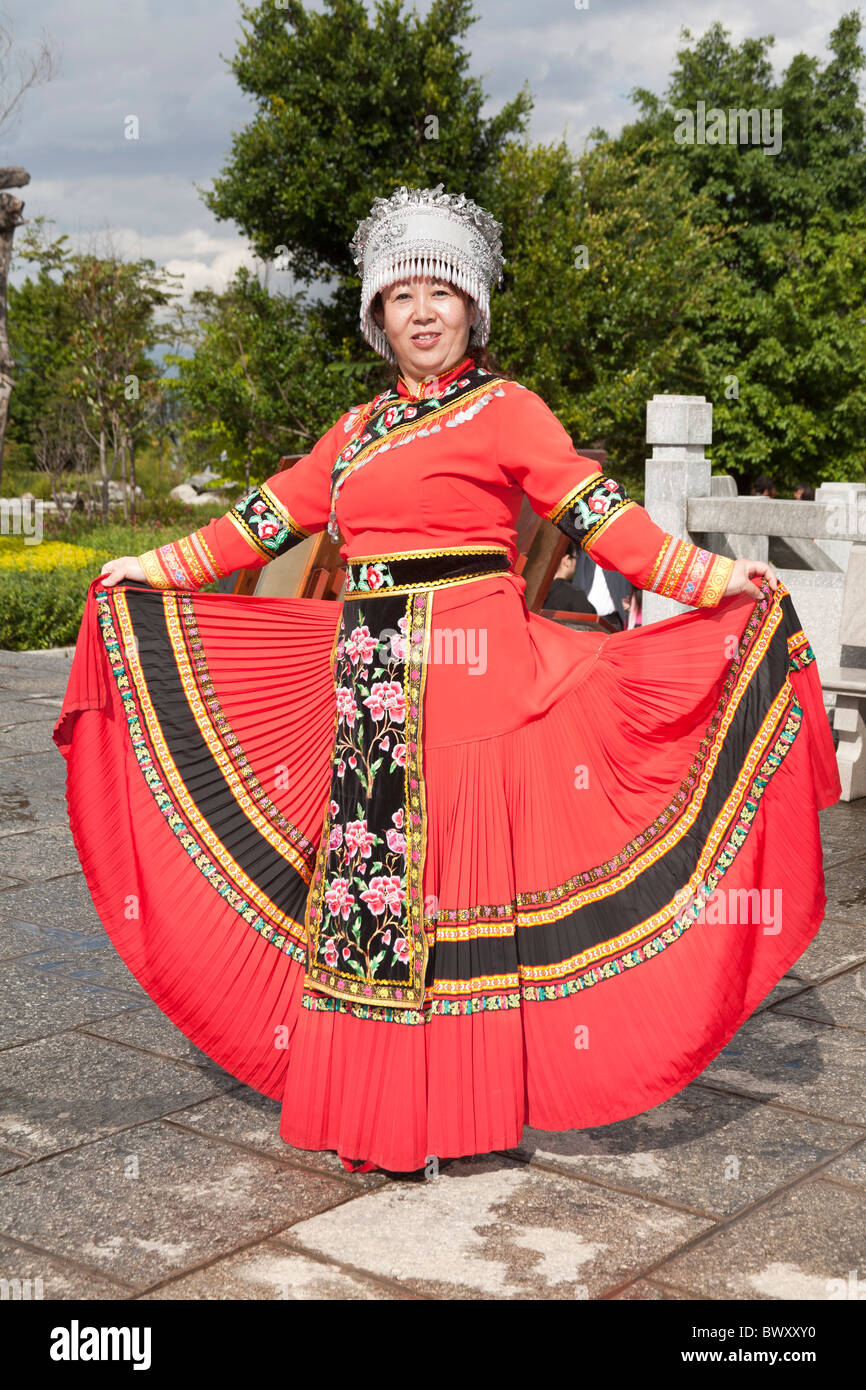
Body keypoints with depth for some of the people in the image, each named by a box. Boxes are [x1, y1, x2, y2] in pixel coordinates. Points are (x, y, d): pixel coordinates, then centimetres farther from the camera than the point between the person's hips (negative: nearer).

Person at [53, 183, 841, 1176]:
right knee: (361, 876, 5)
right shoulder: (357, 431, 18)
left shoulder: (504, 408, 2)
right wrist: (151, 570, 25)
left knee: (455, 875, -5)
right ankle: (374, 1106, 15)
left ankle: (460, 1105, 5)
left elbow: (594, 510, -5)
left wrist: (705, 576, -15)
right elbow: (269, 519, 22)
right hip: (366, 683, 6)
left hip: (471, 673, -5)